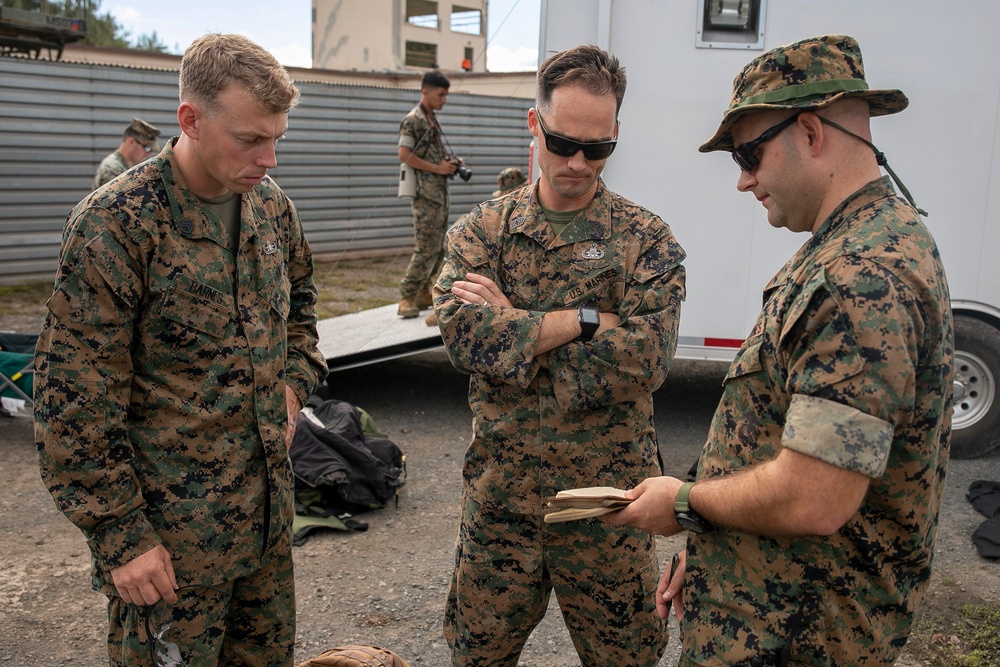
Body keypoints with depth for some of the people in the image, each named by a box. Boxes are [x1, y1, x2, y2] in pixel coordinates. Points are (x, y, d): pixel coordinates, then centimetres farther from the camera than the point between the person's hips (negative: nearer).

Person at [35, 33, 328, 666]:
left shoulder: (271, 205, 3)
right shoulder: (115, 225, -17)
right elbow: (73, 401, -16)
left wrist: (293, 379, 6)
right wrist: (121, 535, -15)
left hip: (269, 510, 6)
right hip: (171, 531, -6)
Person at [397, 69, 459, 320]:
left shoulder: (433, 120, 18)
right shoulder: (413, 120, -9)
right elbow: (404, 155, -17)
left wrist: (450, 163, 8)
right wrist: (438, 168, -16)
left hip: (440, 193, 9)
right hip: (426, 194, -9)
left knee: (438, 248, 11)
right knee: (426, 248, -12)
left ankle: (423, 294, 19)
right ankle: (406, 299, -8)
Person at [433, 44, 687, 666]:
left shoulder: (646, 238, -3)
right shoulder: (483, 228, 2)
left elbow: (648, 358, -18)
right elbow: (463, 332, -15)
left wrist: (513, 331, -16)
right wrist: (583, 321, -18)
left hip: (607, 492, -1)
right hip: (499, 489, 2)